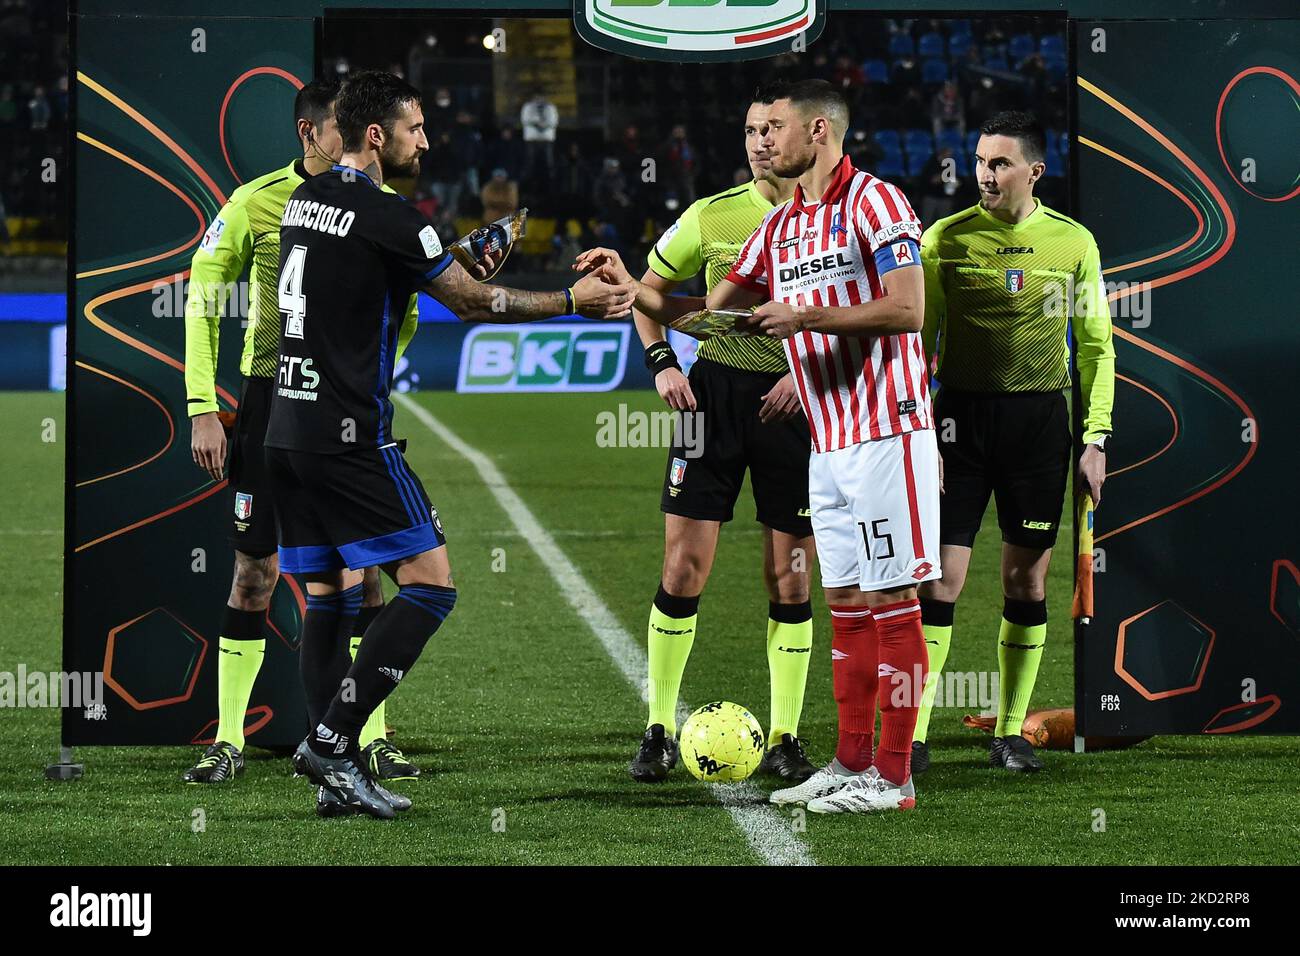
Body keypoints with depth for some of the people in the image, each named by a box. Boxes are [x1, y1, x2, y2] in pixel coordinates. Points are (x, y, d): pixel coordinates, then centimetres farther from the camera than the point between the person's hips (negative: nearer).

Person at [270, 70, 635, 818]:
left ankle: (336, 777, 7)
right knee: (429, 586, -5)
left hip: (289, 432, 9)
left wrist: (457, 268, 28)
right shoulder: (385, 216, -12)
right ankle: (332, 738, -12)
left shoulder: (304, 200, 13)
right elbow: (476, 303, -6)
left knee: (326, 599, 10)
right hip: (351, 438, -9)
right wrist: (575, 301, 3)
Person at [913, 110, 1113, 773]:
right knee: (940, 576, -7)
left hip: (1040, 419, 1)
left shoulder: (1072, 242, 4)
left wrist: (1095, 439, 4)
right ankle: (913, 734, -4)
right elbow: (916, 341, 3)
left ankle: (1011, 733, 13)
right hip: (961, 415, -1)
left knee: (1027, 581, 4)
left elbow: (1096, 346, 10)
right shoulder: (945, 238, 0)